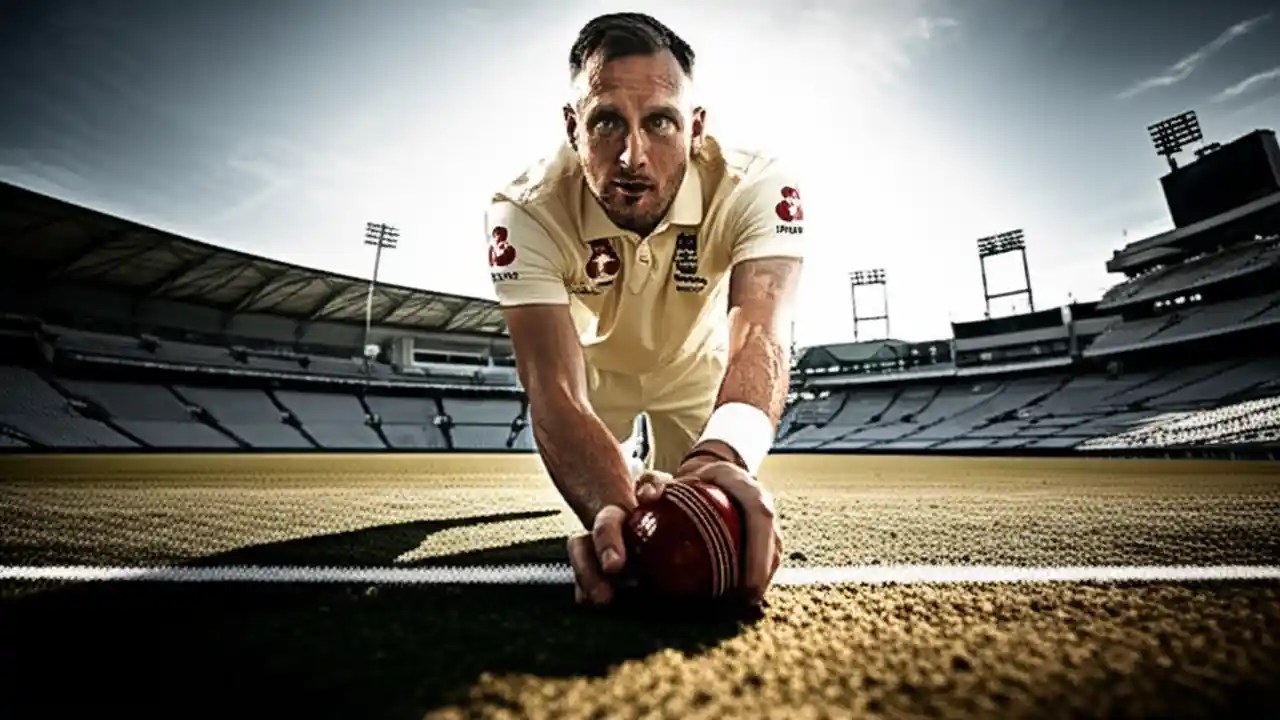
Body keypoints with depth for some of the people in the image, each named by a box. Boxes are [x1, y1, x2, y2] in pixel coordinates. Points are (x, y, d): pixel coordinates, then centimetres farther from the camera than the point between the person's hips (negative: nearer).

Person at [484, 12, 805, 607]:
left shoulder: (757, 188, -33)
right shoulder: (525, 212, -35)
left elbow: (759, 334, -50)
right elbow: (554, 388, -45)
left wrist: (722, 453, -72)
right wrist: (612, 510, -64)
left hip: (696, 367, 1)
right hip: (593, 366, 0)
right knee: (609, 553, 6)